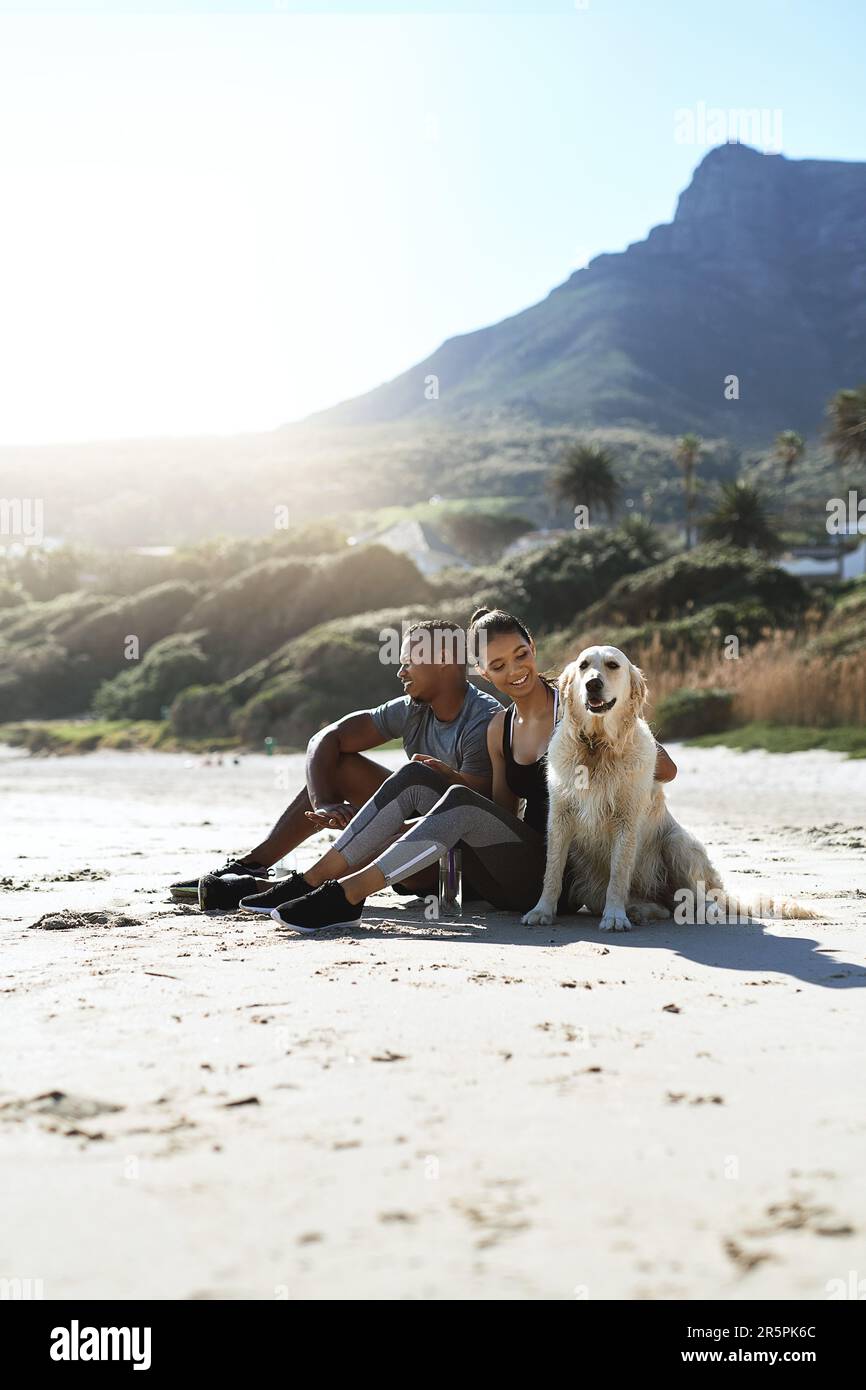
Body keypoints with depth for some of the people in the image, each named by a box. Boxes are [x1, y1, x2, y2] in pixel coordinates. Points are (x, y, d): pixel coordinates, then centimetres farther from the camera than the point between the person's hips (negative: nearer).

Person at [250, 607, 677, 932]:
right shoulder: (498, 728, 14)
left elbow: (665, 768, -5)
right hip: (512, 887, 6)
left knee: (462, 801, -28)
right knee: (415, 779, -9)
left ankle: (347, 895, -30)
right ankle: (314, 880, -15)